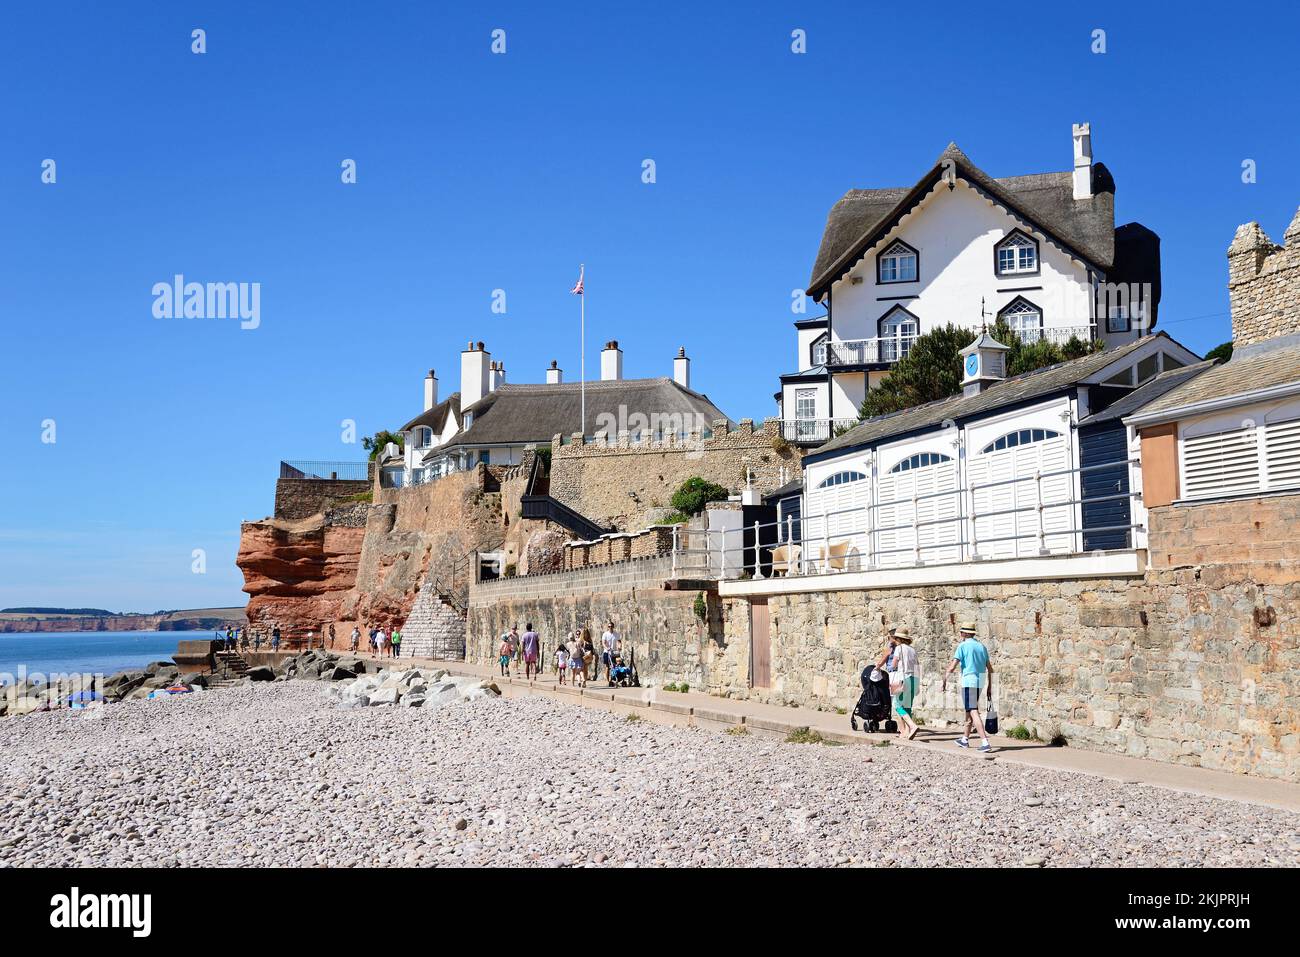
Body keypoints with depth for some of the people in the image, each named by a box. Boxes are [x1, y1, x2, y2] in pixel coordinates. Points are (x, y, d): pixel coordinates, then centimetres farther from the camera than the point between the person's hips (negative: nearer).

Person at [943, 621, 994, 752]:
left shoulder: (963, 646, -8)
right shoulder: (981, 646, 12)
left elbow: (952, 667, -14)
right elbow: (990, 669, 13)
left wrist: (944, 680, -3)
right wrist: (990, 687, 19)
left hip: (968, 681, -7)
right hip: (980, 682, 7)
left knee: (973, 712, -10)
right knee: (968, 709, 21)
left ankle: (985, 742, -21)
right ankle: (965, 739, 33)